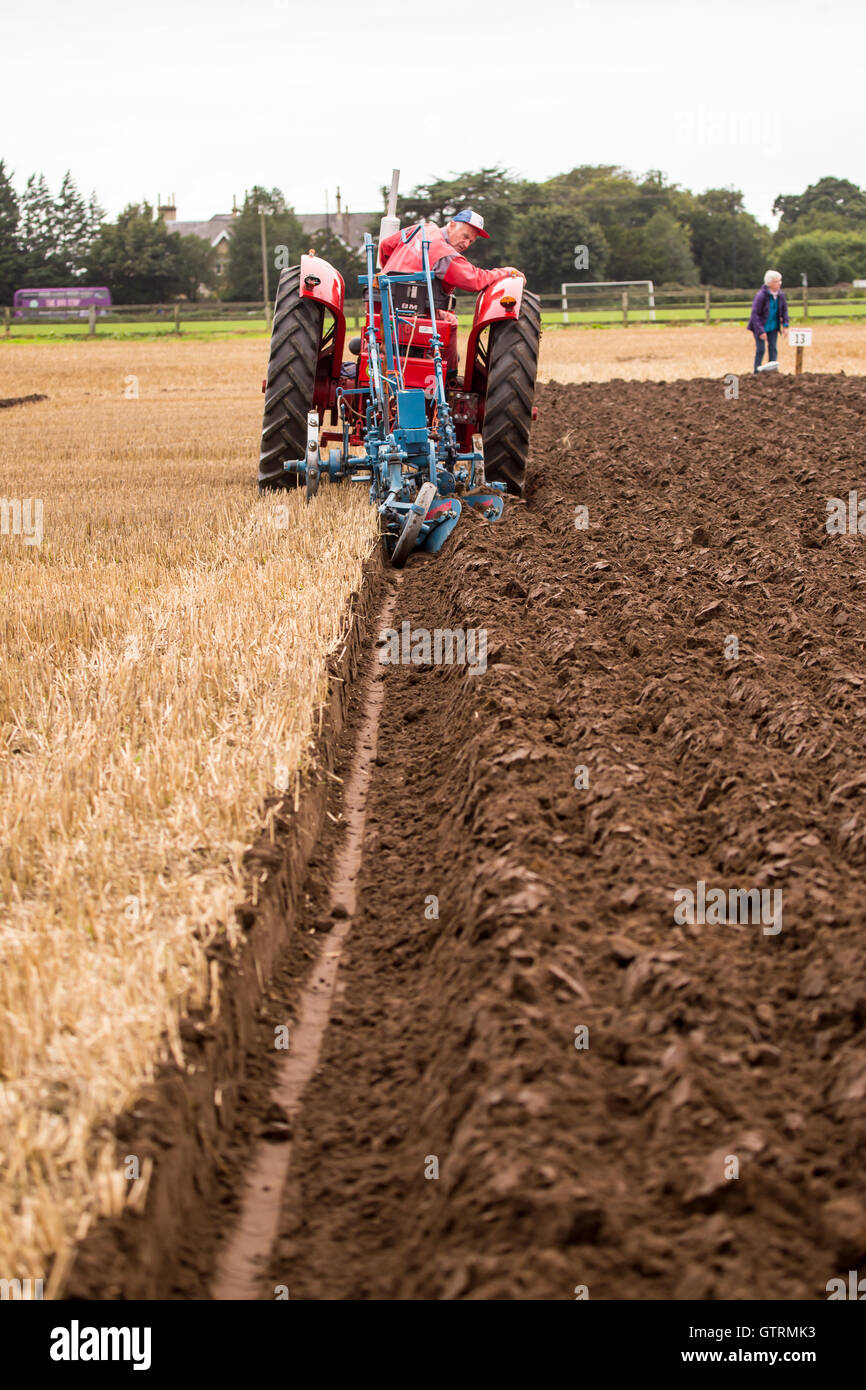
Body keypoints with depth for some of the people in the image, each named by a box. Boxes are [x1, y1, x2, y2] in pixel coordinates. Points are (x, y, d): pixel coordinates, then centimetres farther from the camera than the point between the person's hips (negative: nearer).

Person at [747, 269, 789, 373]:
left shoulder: (780, 295, -5)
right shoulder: (761, 296, -24)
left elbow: (784, 310, 11)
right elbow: (755, 314, -22)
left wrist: (785, 325, 0)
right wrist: (761, 331, -23)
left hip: (773, 326, 5)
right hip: (760, 326, -5)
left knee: (773, 349, 3)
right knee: (760, 350, -4)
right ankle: (756, 373, 7)